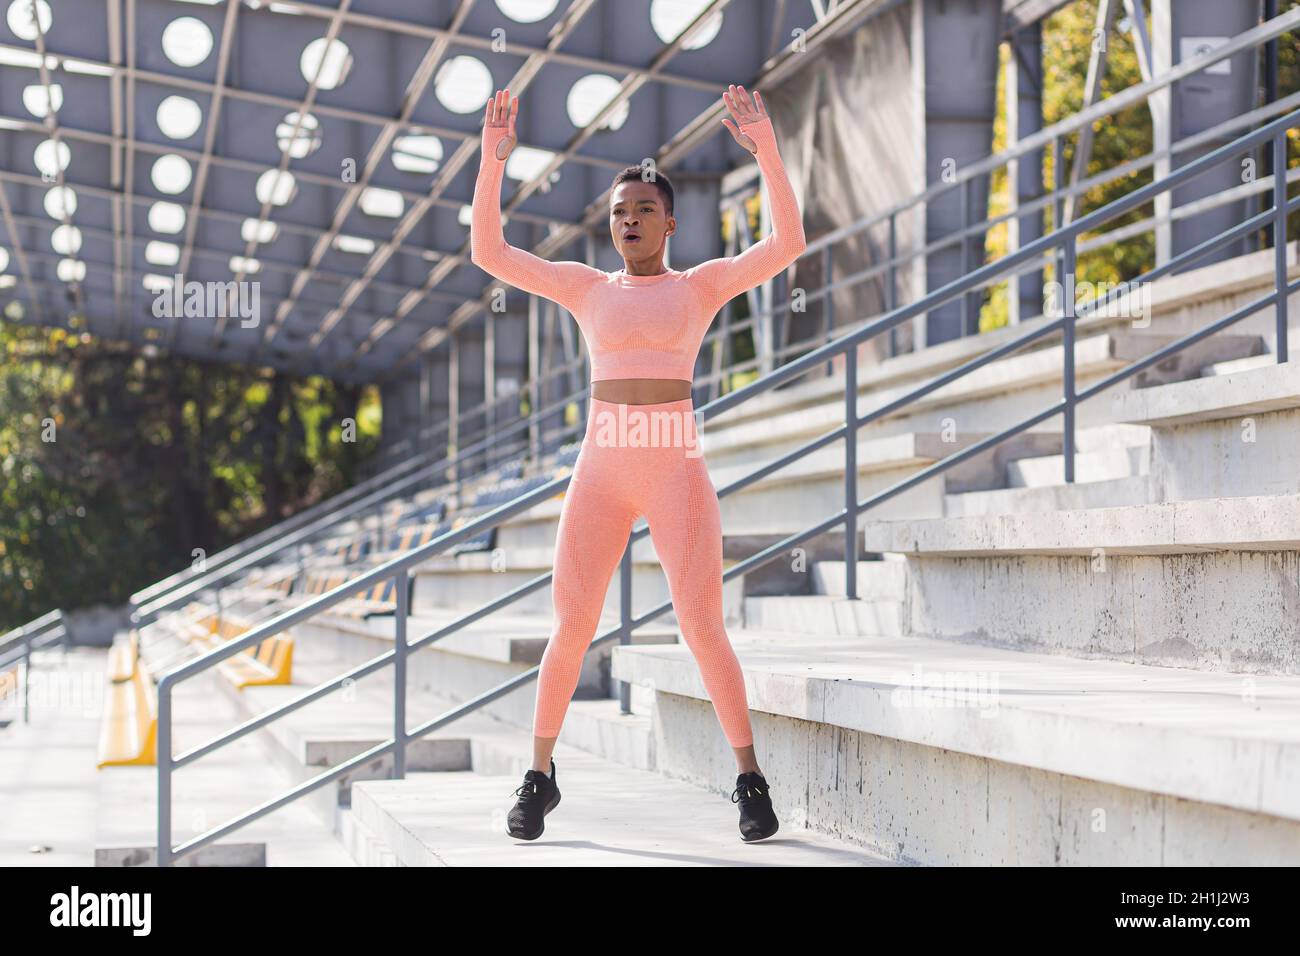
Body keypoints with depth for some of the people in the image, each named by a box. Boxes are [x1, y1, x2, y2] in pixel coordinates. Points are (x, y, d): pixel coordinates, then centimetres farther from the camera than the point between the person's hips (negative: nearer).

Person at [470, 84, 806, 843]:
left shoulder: (704, 285, 7)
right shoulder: (587, 287, 12)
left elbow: (789, 242, -7)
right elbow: (488, 252, 5)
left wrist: (766, 148, -14)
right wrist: (494, 157, -3)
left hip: (679, 472, -2)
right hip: (600, 471, 2)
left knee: (703, 629, -9)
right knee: (571, 630, -2)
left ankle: (750, 779, 6)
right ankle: (540, 774, 16)